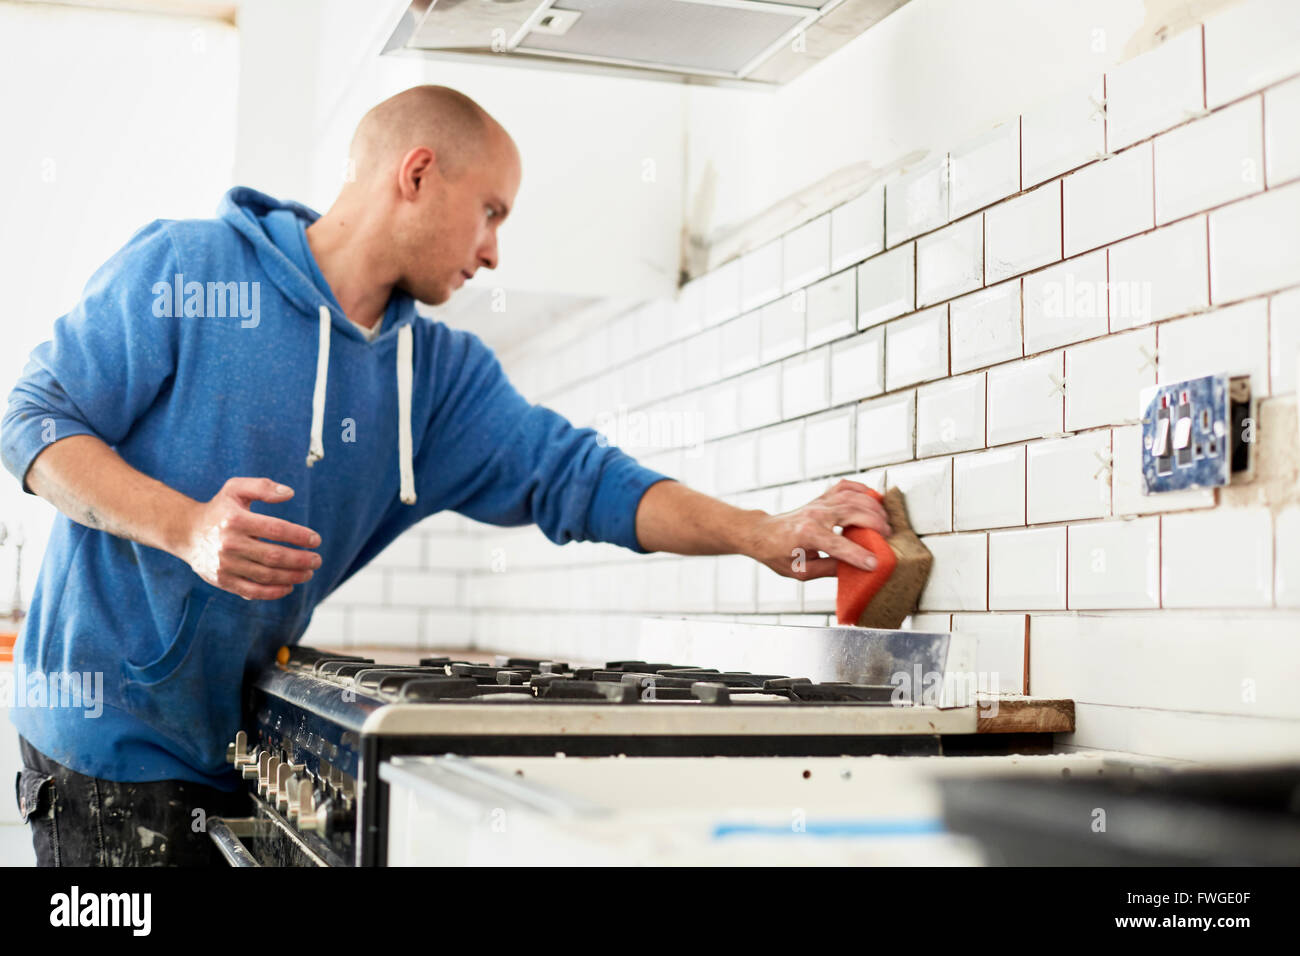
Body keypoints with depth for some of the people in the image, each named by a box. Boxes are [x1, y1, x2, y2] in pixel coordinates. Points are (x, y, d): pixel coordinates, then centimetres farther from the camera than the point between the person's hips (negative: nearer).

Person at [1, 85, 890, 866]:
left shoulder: (442, 373, 6)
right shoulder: (183, 267, -9)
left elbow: (575, 476, -1)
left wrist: (766, 535, -13)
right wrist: (188, 529, -25)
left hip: (243, 748, 5)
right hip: (111, 731, -5)